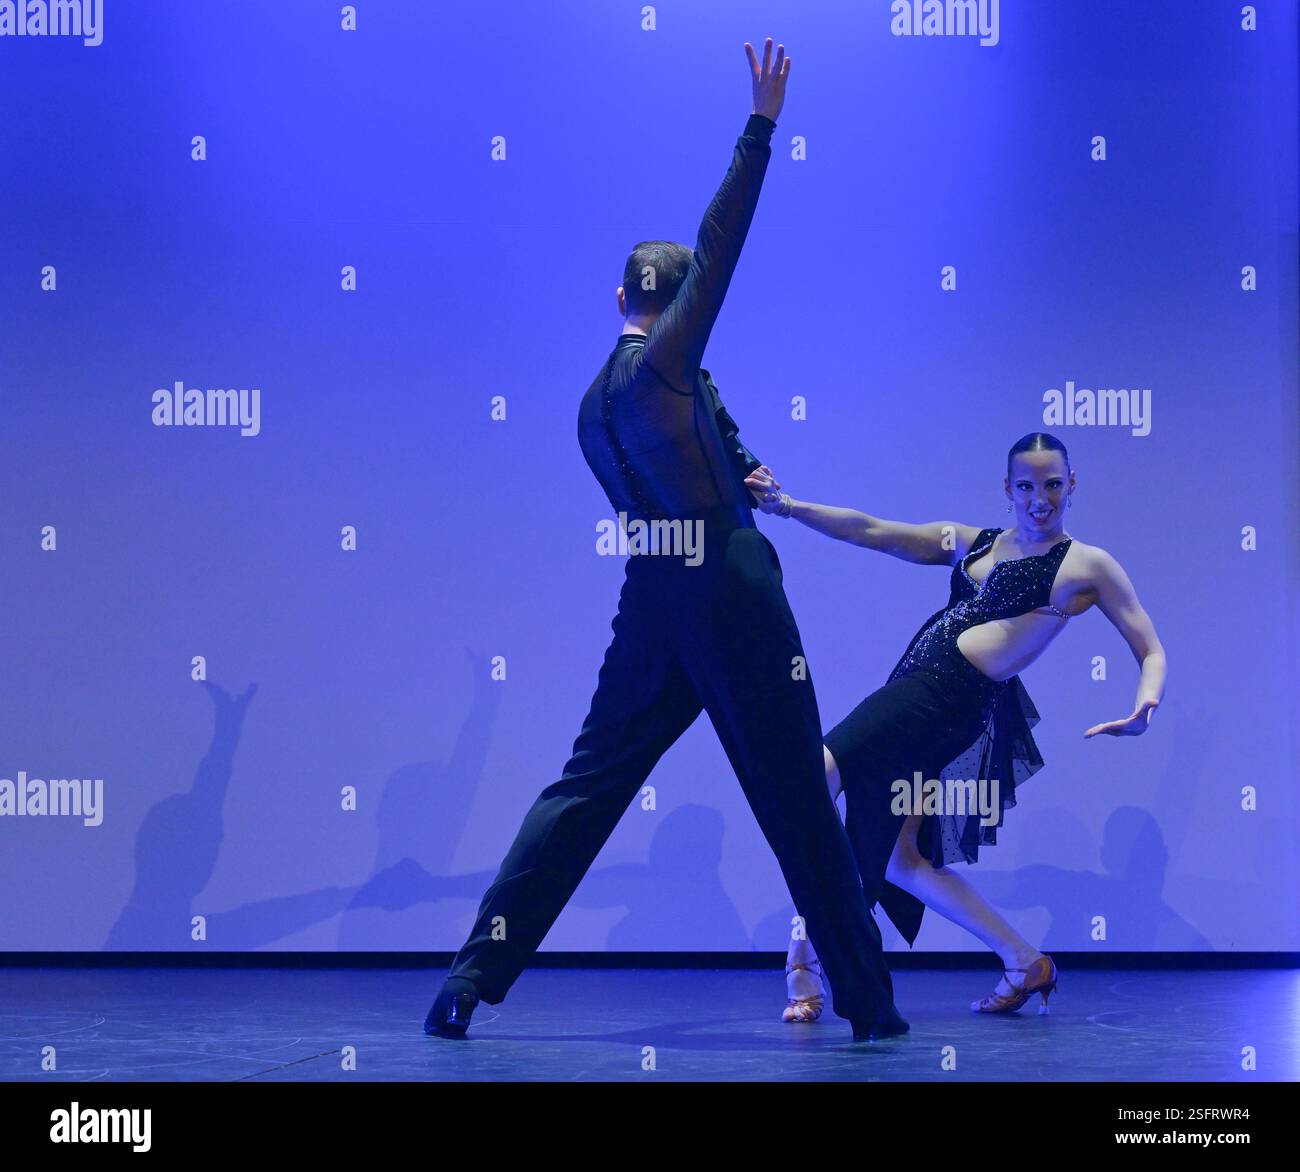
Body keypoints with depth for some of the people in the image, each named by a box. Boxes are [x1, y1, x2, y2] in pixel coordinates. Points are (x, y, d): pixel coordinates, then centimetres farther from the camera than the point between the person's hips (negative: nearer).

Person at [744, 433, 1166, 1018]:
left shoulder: (1087, 565, 7)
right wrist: (788, 506, 2)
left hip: (954, 693, -8)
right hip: (912, 687, 8)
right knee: (897, 860, 8)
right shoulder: (969, 543, 22)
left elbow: (1151, 652, 7)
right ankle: (1025, 962, 19)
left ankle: (804, 961, -16)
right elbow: (871, 532, 15)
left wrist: (1143, 708, -14)